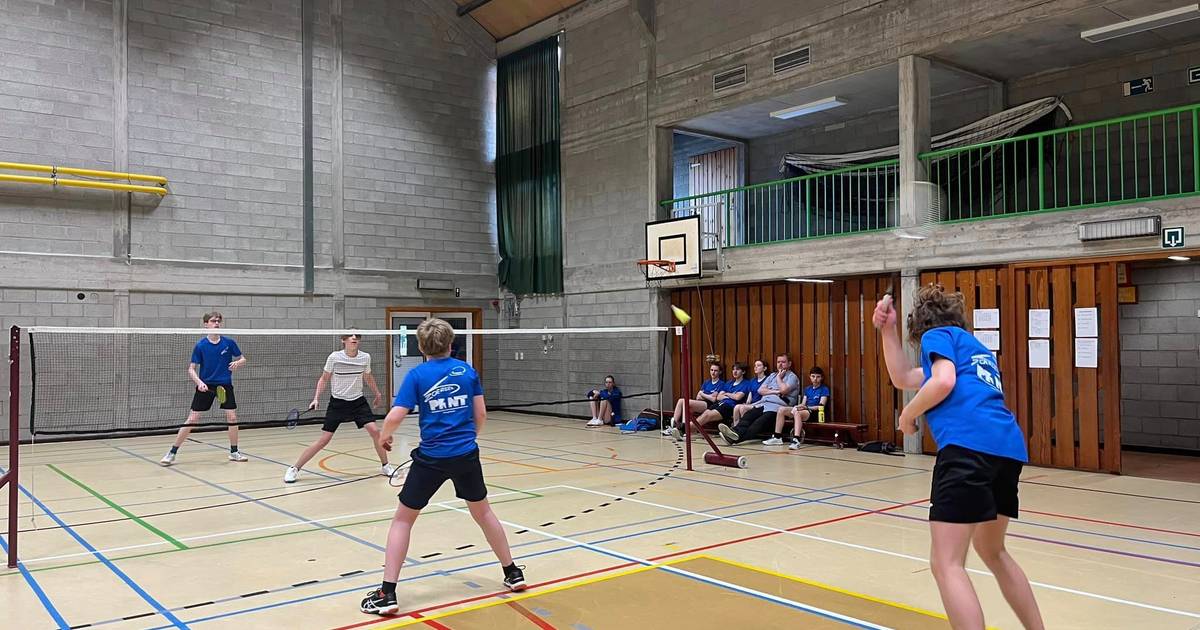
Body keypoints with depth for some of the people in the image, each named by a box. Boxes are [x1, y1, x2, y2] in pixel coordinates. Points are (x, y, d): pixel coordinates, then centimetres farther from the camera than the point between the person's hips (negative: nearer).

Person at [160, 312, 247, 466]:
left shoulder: (229, 343, -3)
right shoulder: (200, 345, -6)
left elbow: (242, 359, 8)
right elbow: (191, 369, -3)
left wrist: (237, 363, -15)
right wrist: (199, 382, -20)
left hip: (225, 385, 2)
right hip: (205, 386, -1)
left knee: (232, 417, -3)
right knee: (192, 419, -3)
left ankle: (234, 452, 14)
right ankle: (172, 453, 8)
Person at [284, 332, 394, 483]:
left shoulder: (365, 357, -5)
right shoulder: (334, 357, -13)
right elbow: (324, 379, 1)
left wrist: (377, 394, 26)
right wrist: (316, 398, -8)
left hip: (358, 401, 2)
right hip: (337, 403, -2)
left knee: (374, 431, -13)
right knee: (324, 439, -5)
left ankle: (385, 466, 8)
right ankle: (294, 469, 10)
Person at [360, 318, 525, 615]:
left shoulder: (417, 375, -5)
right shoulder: (467, 370, 3)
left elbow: (395, 417, -11)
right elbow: (481, 414, 5)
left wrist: (383, 436, 10)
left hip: (431, 458, -3)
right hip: (466, 455, 3)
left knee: (403, 519, 11)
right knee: (483, 512, 23)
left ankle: (387, 593, 8)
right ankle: (513, 573, 32)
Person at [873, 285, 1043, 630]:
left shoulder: (937, 334, 12)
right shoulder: (975, 348, 34)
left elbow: (943, 382, -9)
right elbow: (903, 378, 37)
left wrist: (907, 415, 7)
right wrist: (888, 329, 32)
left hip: (969, 446, -9)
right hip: (1008, 447, 9)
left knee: (946, 564, -11)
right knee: (992, 551, 27)